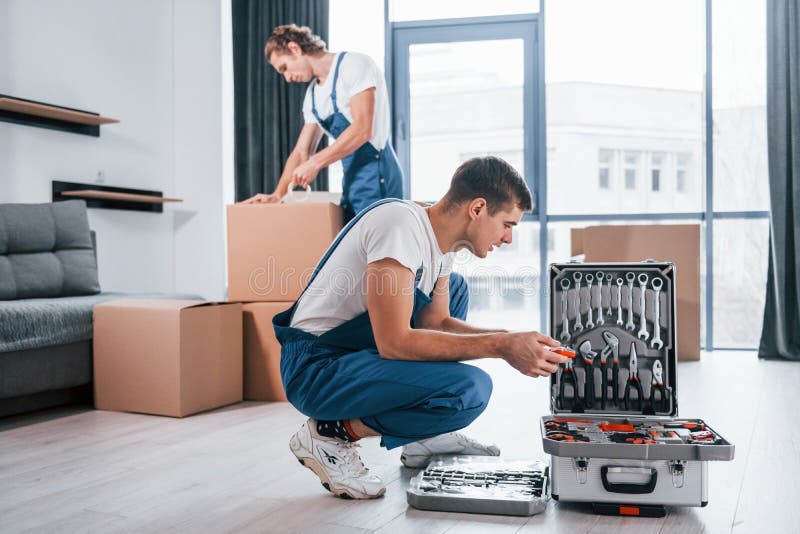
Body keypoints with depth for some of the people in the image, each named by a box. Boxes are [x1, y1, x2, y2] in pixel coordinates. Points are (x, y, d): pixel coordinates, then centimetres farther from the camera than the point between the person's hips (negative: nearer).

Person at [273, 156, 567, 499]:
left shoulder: (442, 240, 6)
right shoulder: (401, 224, -23)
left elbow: (435, 323, 11)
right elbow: (394, 342, -28)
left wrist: (511, 340, -2)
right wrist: (500, 346, -23)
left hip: (359, 352, 10)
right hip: (316, 368, -10)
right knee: (470, 389, -25)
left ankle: (427, 436, 14)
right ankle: (332, 434, -8)